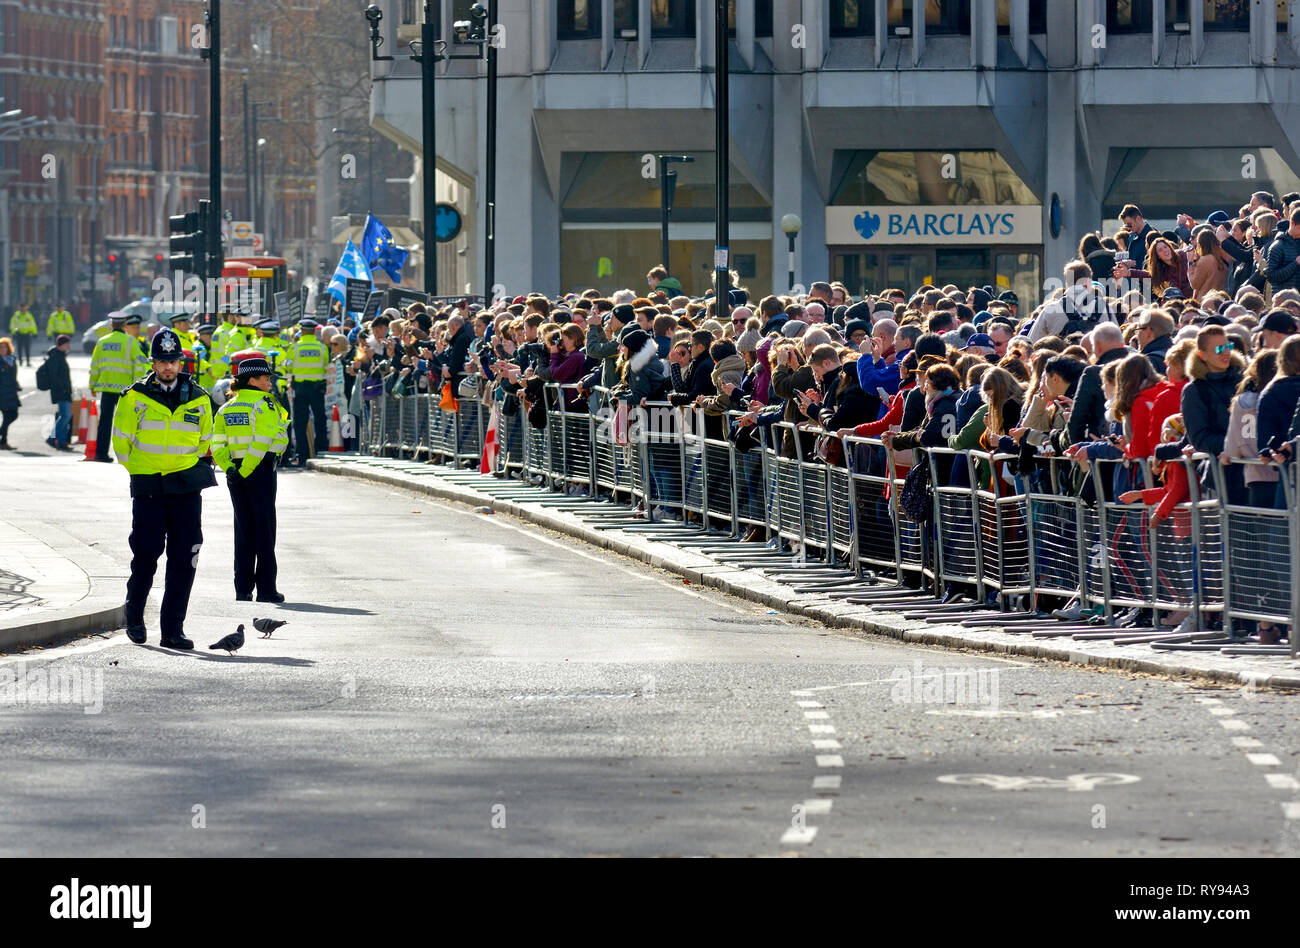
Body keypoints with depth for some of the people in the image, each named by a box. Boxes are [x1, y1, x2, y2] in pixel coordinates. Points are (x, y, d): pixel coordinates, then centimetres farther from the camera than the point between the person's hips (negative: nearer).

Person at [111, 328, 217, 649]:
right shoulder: (135, 397, 1)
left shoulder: (198, 399, 7)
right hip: (148, 489, -2)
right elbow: (121, 440, 7)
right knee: (146, 553, -2)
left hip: (186, 488, 2)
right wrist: (139, 472, 5)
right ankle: (134, 616, 21)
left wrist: (194, 472, 10)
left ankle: (173, 630, 1)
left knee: (183, 559, -3)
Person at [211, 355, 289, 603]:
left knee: (243, 529, 11)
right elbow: (261, 442, -19)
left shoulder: (226, 408, 10)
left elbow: (216, 443, 1)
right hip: (261, 471, -6)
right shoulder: (264, 406, -9)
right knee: (264, 529, 1)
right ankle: (266, 589, 0)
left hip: (235, 474, 6)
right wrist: (246, 469, -16)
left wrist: (229, 468, -6)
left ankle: (242, 589, 8)